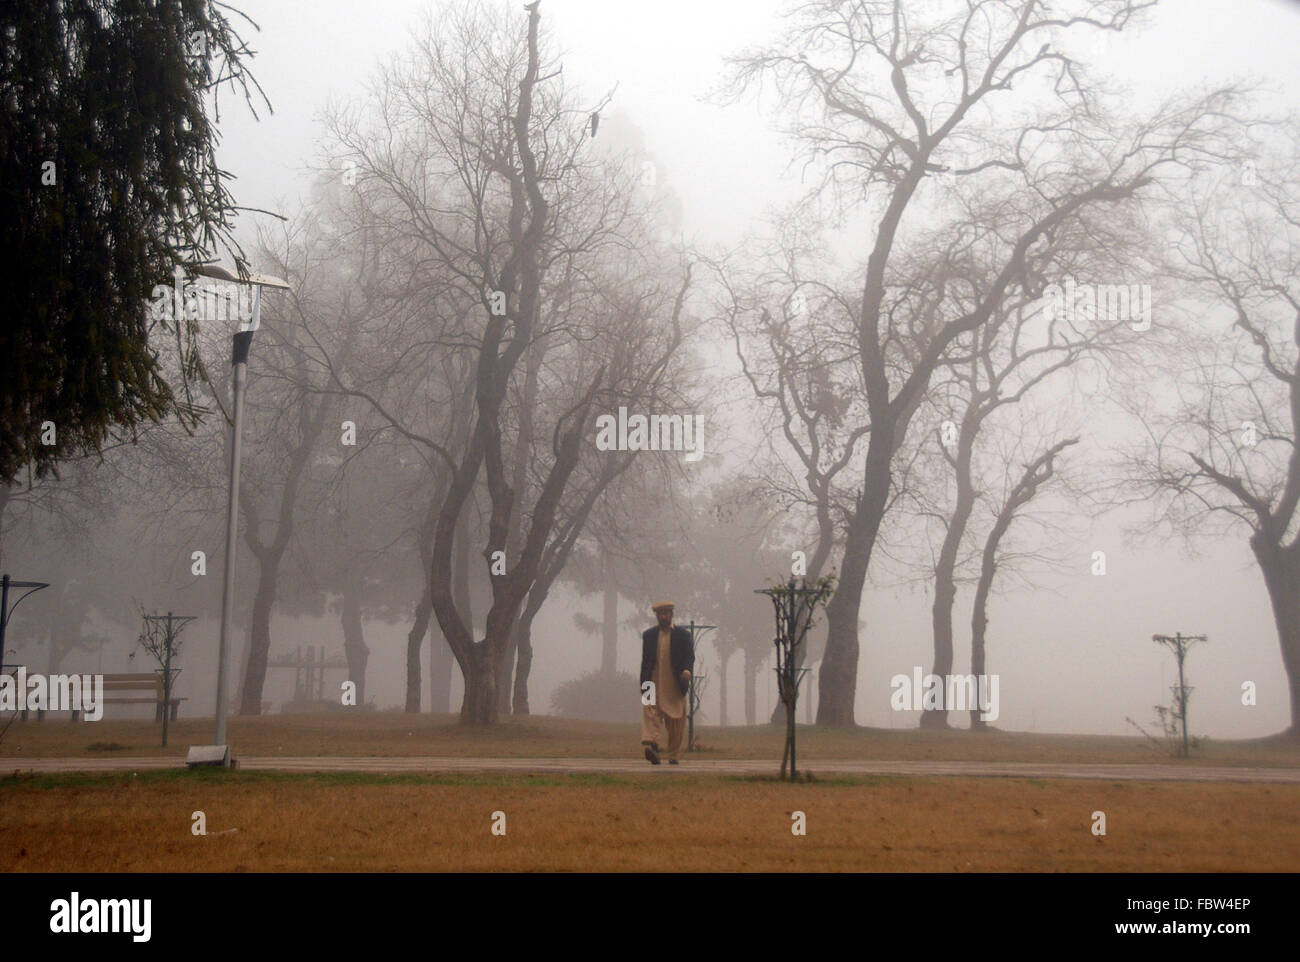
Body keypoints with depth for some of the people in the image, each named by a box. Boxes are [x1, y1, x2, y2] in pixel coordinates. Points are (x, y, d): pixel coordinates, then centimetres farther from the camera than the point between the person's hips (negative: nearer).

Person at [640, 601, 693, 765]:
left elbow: (690, 656, -1)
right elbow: (645, 660, 14)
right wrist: (644, 684, 9)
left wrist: (687, 670, -22)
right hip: (654, 684, 1)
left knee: (676, 721, 3)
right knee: (651, 714, -18)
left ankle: (673, 755, 13)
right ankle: (651, 746, -34)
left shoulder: (683, 635, 7)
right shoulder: (648, 635, 12)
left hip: (675, 685, 0)